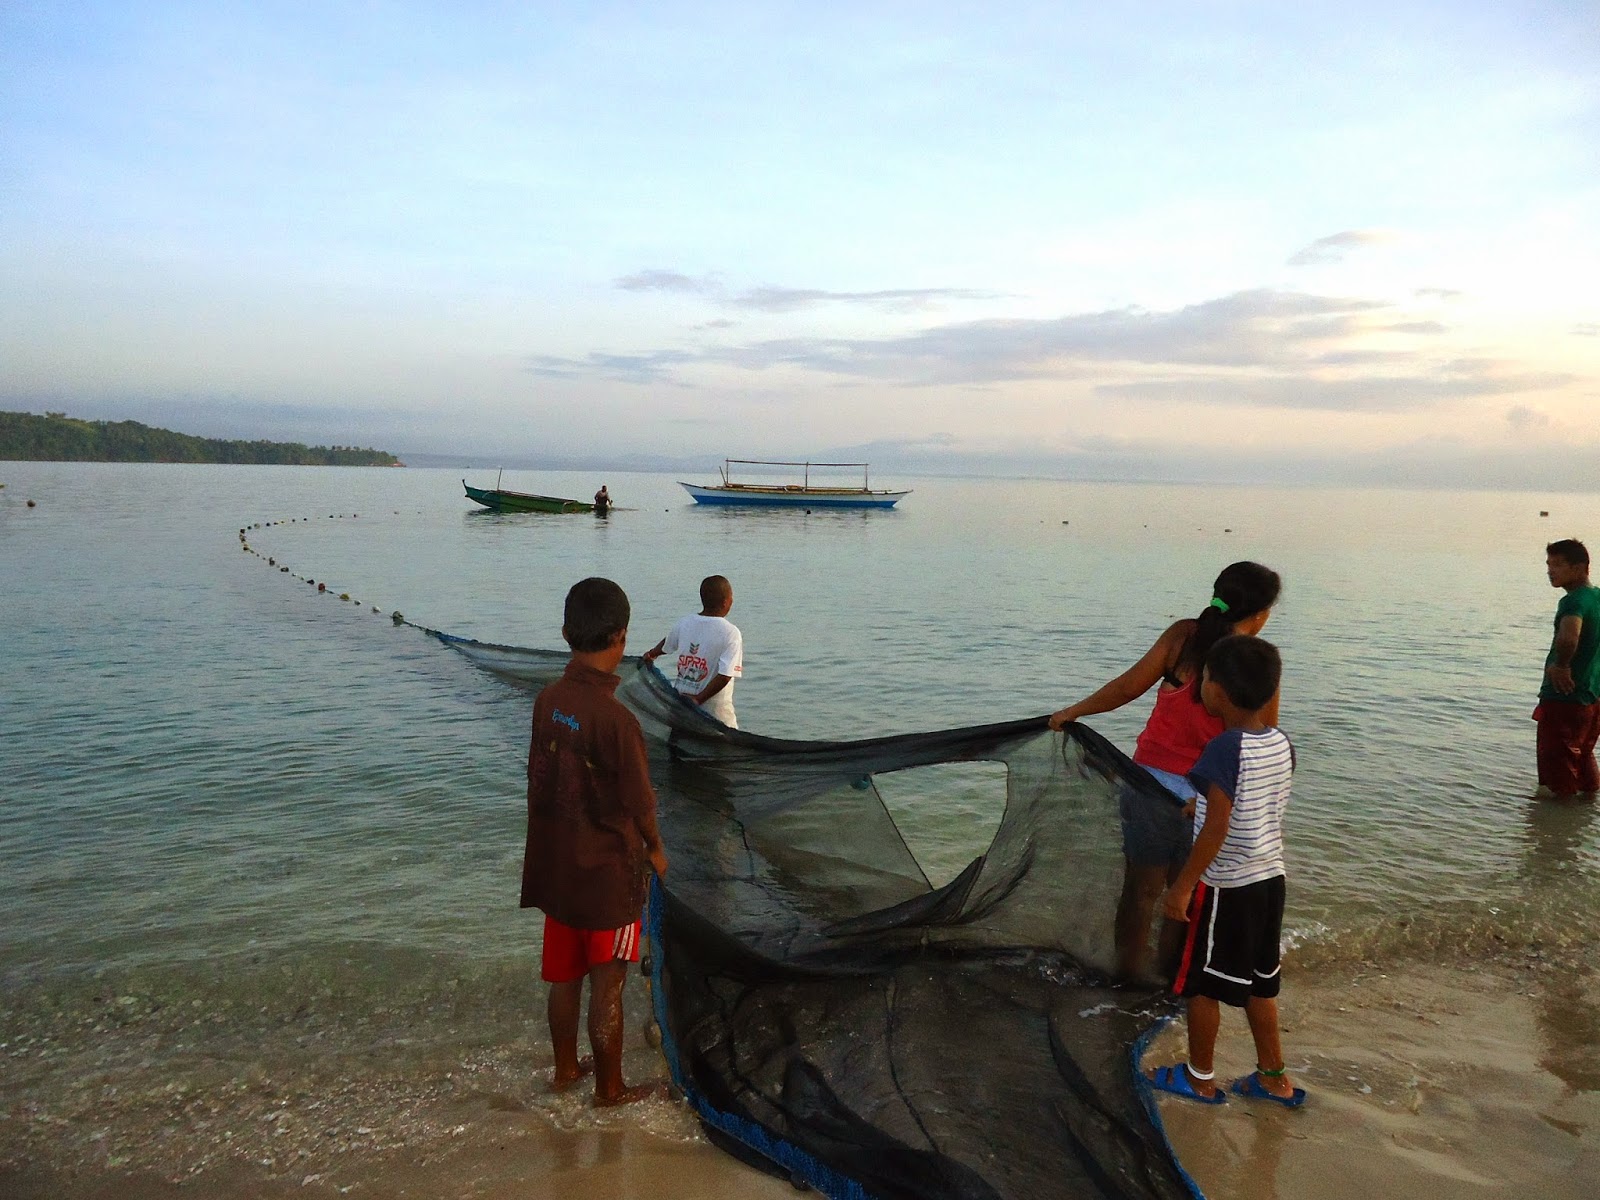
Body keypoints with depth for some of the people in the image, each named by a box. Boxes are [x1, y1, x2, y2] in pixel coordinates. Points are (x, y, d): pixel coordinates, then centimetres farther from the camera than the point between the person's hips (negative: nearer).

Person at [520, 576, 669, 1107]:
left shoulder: (548, 701, -5)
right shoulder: (616, 719, -25)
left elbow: (540, 778, 5)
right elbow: (639, 803, -16)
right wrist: (655, 849, 3)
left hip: (557, 865, 6)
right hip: (609, 871, -6)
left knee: (565, 975, 22)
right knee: (607, 986, 10)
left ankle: (565, 1068, 39)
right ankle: (609, 1088, 26)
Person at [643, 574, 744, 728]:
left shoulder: (684, 623, -1)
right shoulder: (731, 633, -17)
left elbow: (666, 646, 20)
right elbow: (725, 676, -23)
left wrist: (651, 654, 41)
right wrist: (699, 699, -14)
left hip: (680, 699, 6)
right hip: (714, 709, -6)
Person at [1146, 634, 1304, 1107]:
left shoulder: (1224, 749, -23)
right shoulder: (1281, 743, 0)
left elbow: (1216, 830, -23)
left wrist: (1182, 886, -15)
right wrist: (1201, 802, 24)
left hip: (1225, 888, -7)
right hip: (1271, 878, 7)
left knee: (1201, 983, 9)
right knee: (1259, 982, 20)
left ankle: (1200, 1078, 23)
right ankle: (1273, 1077, 30)